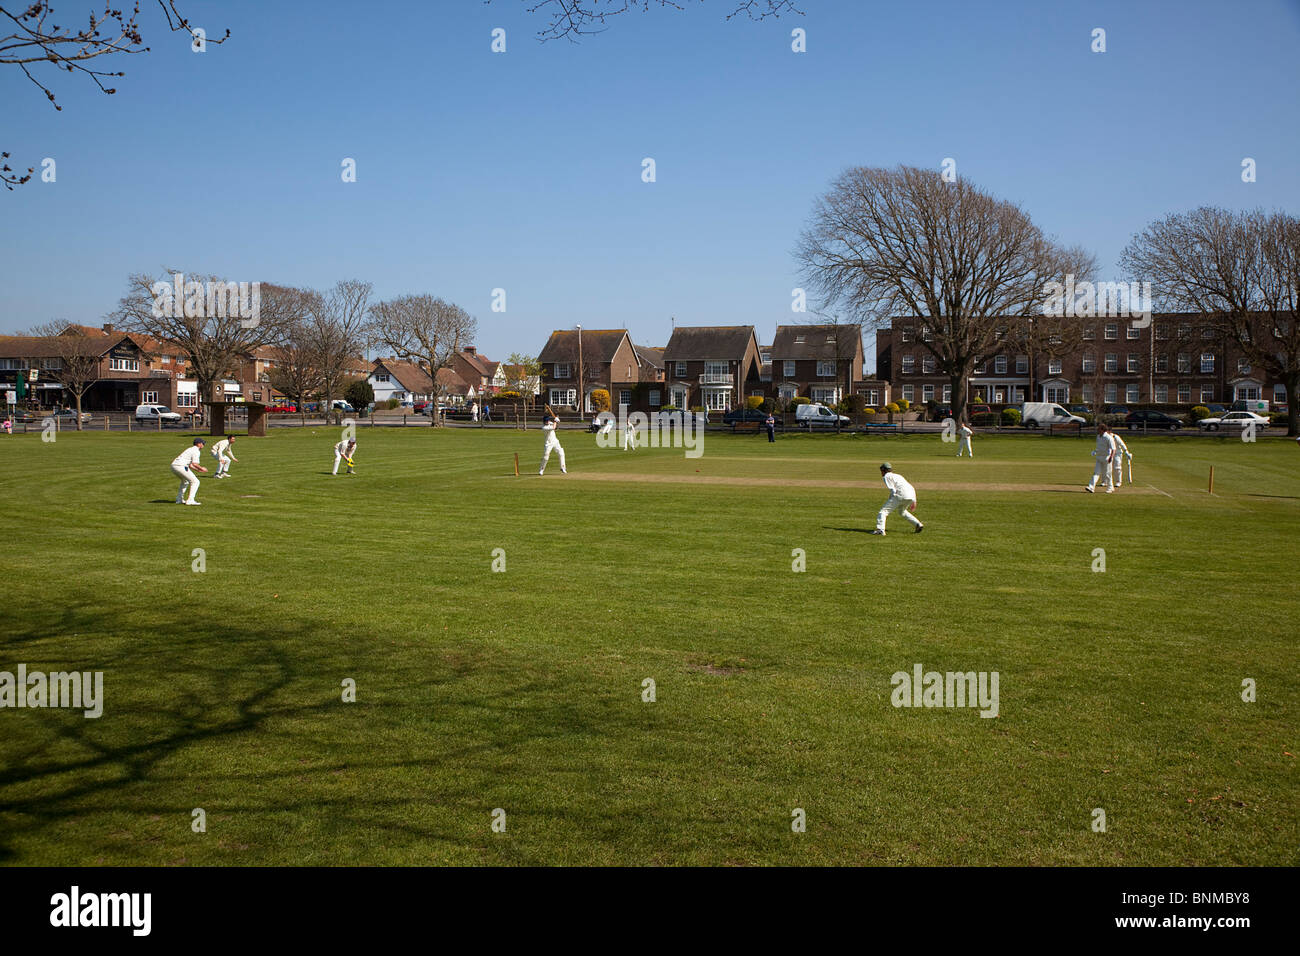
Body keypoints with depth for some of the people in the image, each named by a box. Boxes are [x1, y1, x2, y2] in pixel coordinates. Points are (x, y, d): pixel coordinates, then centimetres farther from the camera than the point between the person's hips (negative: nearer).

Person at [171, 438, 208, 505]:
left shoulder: (191, 449, 28)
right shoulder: (196, 451, -3)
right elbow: (194, 464, -14)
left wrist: (199, 470, 26)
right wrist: (201, 468, 1)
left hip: (173, 465, 10)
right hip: (180, 466, -10)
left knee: (185, 481, 31)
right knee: (195, 482, -3)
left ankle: (179, 499, 28)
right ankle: (190, 500, -12)